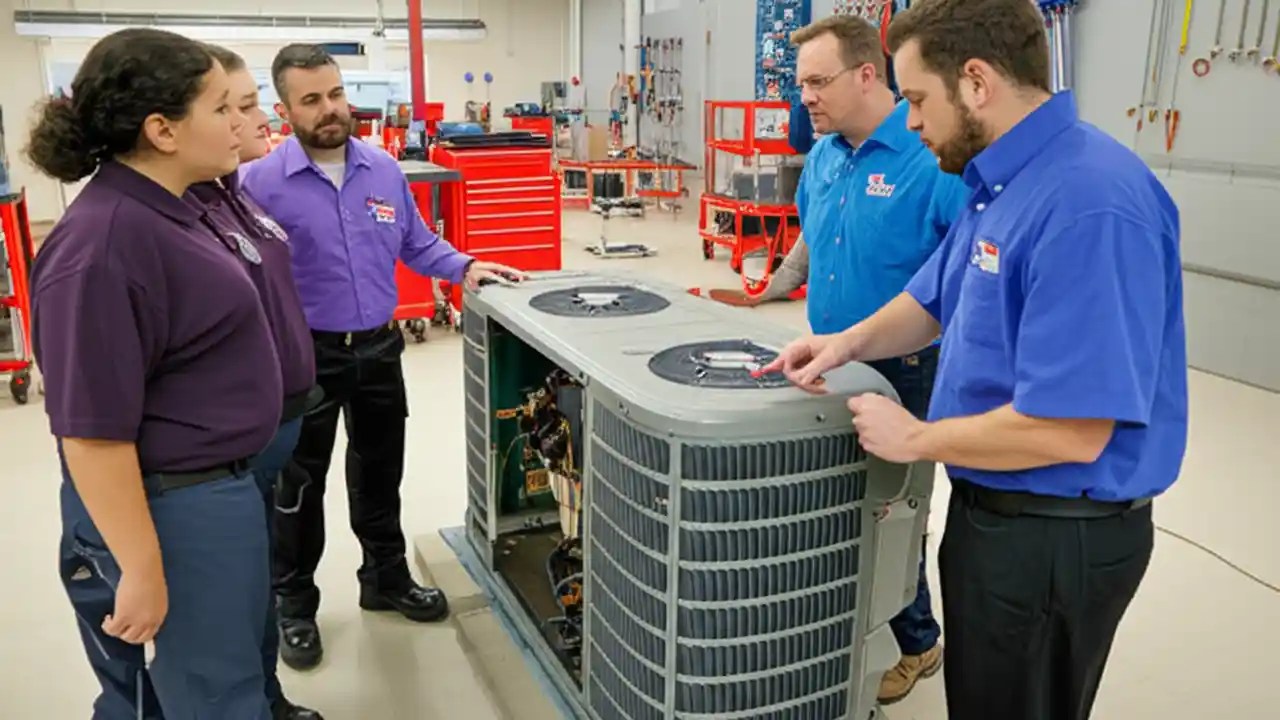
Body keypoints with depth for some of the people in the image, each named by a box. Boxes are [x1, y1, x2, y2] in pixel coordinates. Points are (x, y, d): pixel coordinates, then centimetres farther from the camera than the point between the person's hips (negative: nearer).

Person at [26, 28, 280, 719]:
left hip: (208, 488, 9)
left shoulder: (161, 213, 6)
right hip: (170, 511, -9)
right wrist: (141, 573, -21)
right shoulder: (103, 247, -25)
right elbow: (91, 433, -25)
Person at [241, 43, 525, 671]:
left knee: (380, 471, 18)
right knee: (300, 485, 10)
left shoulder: (385, 170, 1)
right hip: (307, 355, -4)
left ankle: (386, 578, 38)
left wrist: (464, 267, -5)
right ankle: (294, 605, 28)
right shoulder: (260, 183, -14)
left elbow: (417, 245, 10)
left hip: (379, 348, 4)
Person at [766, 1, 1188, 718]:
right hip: (996, 507, 9)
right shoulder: (1003, 182, 4)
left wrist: (914, 438, -18)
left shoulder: (1087, 204, -28)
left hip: (1055, 532, -9)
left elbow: (1068, 432, -31)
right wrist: (852, 342, -2)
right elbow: (934, 299, 17)